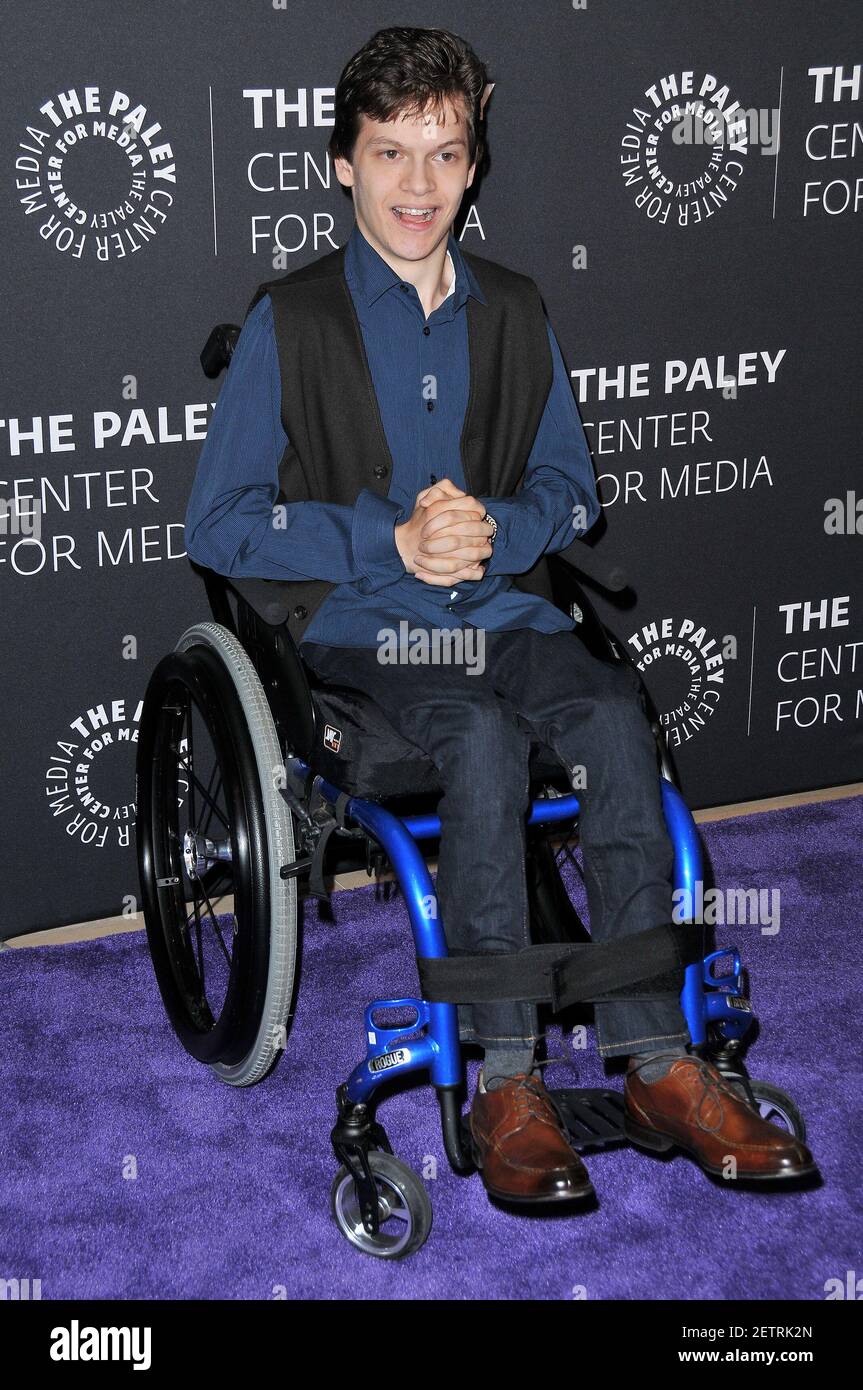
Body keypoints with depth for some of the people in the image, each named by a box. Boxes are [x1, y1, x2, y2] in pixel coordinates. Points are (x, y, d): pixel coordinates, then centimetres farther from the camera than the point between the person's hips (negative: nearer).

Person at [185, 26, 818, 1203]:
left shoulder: (517, 314, 16)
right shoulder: (289, 322, 3)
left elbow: (570, 488, 18)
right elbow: (218, 524, 0)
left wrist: (495, 528, -6)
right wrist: (387, 540, -13)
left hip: (504, 610, 3)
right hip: (357, 625, -3)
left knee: (615, 717, -28)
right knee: (485, 740, -34)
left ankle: (657, 1062, -25)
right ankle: (505, 1081, -26)